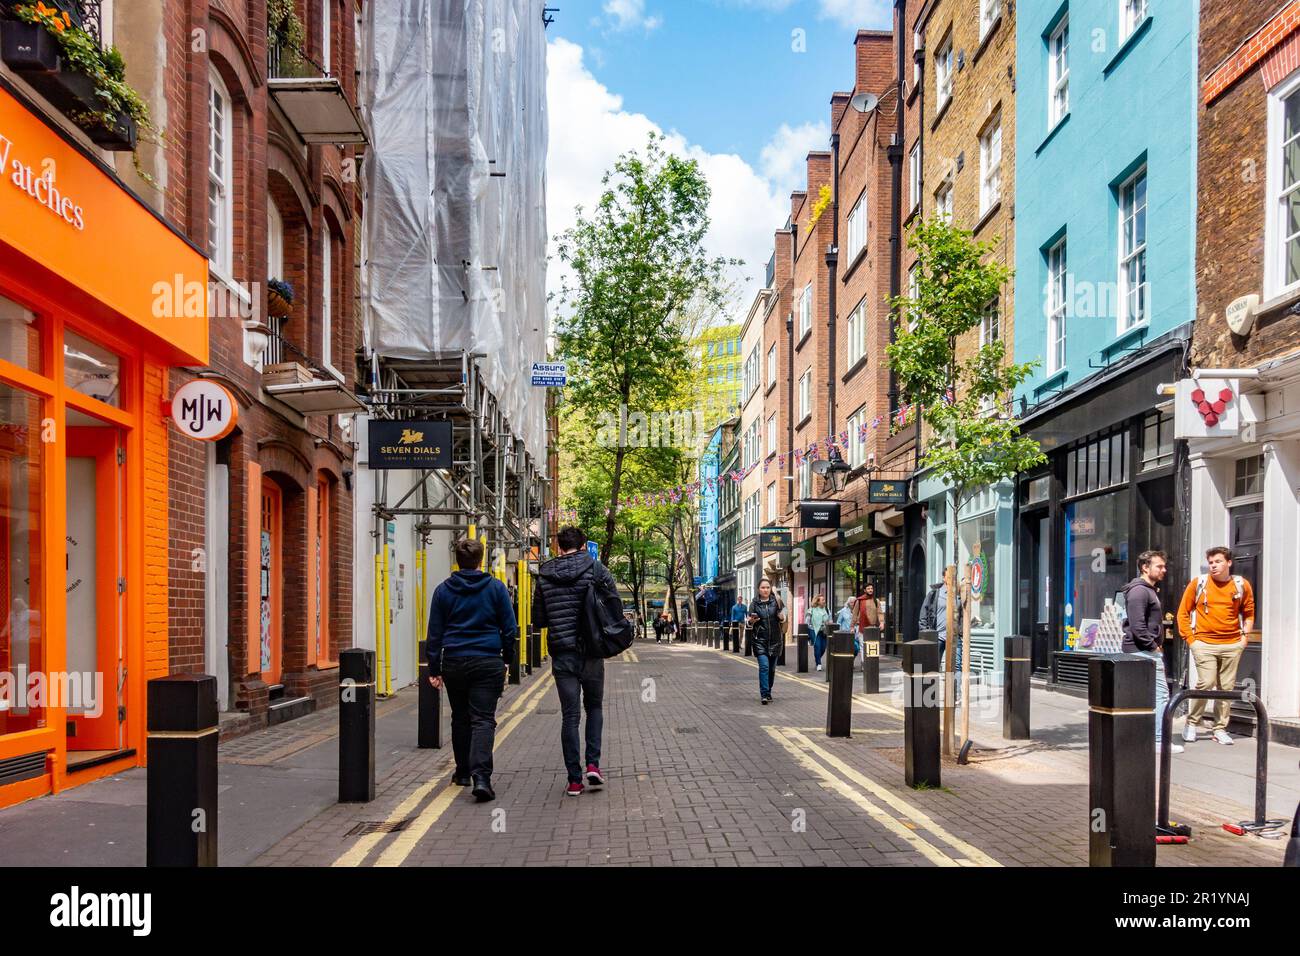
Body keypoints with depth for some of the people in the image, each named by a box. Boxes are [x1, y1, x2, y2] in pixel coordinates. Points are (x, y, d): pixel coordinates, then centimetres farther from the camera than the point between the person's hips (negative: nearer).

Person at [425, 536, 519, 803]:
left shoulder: (443, 590, 2)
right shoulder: (496, 588, -1)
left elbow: (434, 633, 3)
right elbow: (509, 628, 2)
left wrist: (434, 669, 7)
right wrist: (507, 659, 16)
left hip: (454, 663, 2)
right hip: (488, 663, -2)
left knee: (460, 718, 17)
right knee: (483, 719, -3)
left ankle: (463, 772, 28)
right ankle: (481, 775, -19)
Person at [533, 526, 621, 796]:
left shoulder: (545, 576, 2)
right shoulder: (595, 568, -5)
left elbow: (538, 619, 6)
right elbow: (615, 605, -5)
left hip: (561, 654, 1)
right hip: (591, 652, -1)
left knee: (570, 715, 6)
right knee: (594, 707, 18)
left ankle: (574, 779, 5)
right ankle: (593, 764, 4)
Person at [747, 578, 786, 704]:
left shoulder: (776, 601, 2)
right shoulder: (754, 603, 1)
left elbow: (783, 620, 2)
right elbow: (750, 623, 7)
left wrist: (781, 616, -20)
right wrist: (751, 621, -16)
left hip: (775, 639, 2)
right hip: (760, 640, -2)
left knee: (772, 668, 8)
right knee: (764, 666, -13)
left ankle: (768, 692, 24)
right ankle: (764, 694, -13)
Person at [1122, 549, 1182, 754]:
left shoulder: (1150, 590, 21)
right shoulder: (1139, 591, -13)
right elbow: (1137, 626, -21)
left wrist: (1157, 645, 15)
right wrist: (1153, 646, -14)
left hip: (1149, 651, 11)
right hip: (1143, 651, -11)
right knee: (1161, 694, -11)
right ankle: (1160, 741, -10)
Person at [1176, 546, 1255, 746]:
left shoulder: (1242, 585, 6)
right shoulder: (1198, 583, 1)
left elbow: (1249, 613, 18)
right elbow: (1183, 612, 6)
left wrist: (1245, 635, 7)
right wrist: (1190, 638, -1)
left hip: (1232, 645, 2)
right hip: (1204, 644, -2)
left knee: (1226, 688, 5)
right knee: (1206, 683, -13)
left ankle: (1220, 728, 16)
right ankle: (1191, 723, 5)